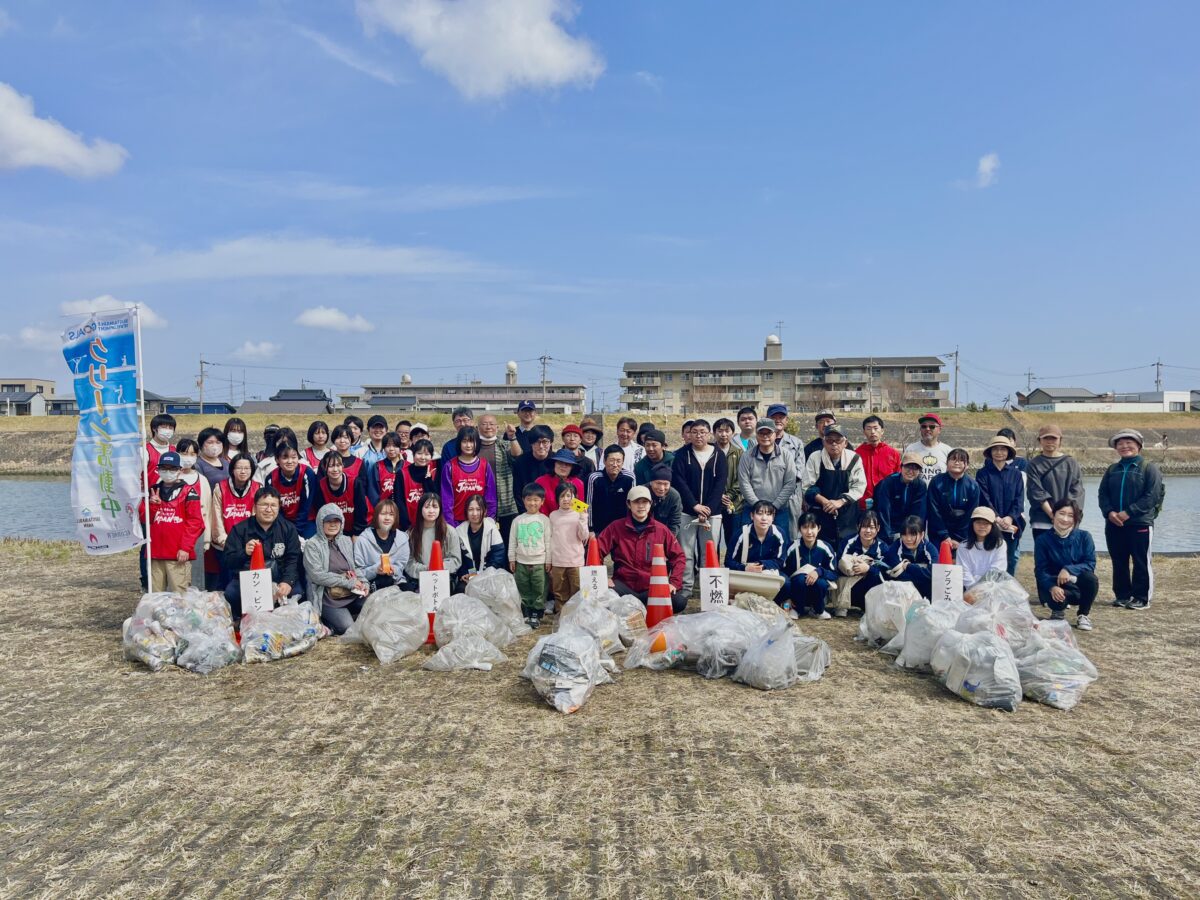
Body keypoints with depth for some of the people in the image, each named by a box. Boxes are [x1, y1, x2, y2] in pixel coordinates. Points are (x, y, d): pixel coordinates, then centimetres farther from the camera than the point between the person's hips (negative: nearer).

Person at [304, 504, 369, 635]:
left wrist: (364, 583, -2)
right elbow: (317, 575, -13)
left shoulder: (347, 541, 15)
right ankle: (326, 623, 5)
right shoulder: (312, 544, -4)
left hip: (354, 594, 5)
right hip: (328, 598, -5)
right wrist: (348, 582, -14)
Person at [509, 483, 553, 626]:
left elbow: (548, 542, 0)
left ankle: (536, 615, 12)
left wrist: (548, 561, -1)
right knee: (523, 591, 9)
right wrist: (511, 559, 4)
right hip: (521, 562, 2)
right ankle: (525, 615, 19)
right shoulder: (517, 520, 3)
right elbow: (512, 541, 7)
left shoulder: (544, 520, -1)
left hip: (539, 562, -2)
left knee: (539, 591, 2)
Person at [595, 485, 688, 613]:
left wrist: (674, 582, -1)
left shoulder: (661, 529, 6)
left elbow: (678, 556, 9)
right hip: (623, 585, -2)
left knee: (680, 601, -27)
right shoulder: (615, 527, 1)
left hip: (653, 587, 2)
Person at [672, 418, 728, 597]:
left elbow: (721, 483, -2)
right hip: (687, 511, -1)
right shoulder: (682, 455, 3)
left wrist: (708, 509, -12)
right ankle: (686, 587, 6)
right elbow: (678, 481, -6)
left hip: (712, 512, 1)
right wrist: (694, 505, -16)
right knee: (686, 552, -1)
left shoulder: (719, 456, 6)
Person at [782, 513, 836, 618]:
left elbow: (834, 574, -5)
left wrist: (819, 572, -26)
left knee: (821, 583, -31)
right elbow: (784, 571, -3)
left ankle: (818, 610, 0)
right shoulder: (793, 548, -11)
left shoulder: (825, 548, -10)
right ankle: (797, 609, -5)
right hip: (797, 586, -1)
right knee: (800, 579, -32)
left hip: (817, 589, 1)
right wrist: (787, 598, -10)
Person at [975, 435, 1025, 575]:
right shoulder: (983, 473, 4)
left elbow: (1019, 499, 3)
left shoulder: (1016, 474, 11)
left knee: (1011, 561, 3)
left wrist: (1010, 517, -13)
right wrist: (997, 519, -16)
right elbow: (984, 499, -5)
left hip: (1012, 525, 2)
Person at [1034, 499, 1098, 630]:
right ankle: (1058, 612, 5)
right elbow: (1040, 570, -11)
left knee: (1091, 578, -33)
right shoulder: (1043, 539, -7)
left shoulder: (1084, 537, -4)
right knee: (1056, 598, -37)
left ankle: (1083, 615, -3)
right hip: (1054, 585, -2)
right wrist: (1052, 587, -31)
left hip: (1078, 586, 2)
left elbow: (1090, 564, -12)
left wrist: (1069, 569, -30)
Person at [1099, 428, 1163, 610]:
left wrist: (1128, 512, -18)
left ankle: (1142, 597, 8)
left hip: (1140, 524, -5)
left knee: (1141, 562, 1)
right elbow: (1102, 494, 8)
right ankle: (1122, 595, 20)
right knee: (1118, 563, 10)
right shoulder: (1112, 470, 14)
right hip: (1114, 525, 5)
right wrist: (1109, 512, -10)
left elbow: (1152, 496, -11)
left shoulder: (1149, 468, -2)